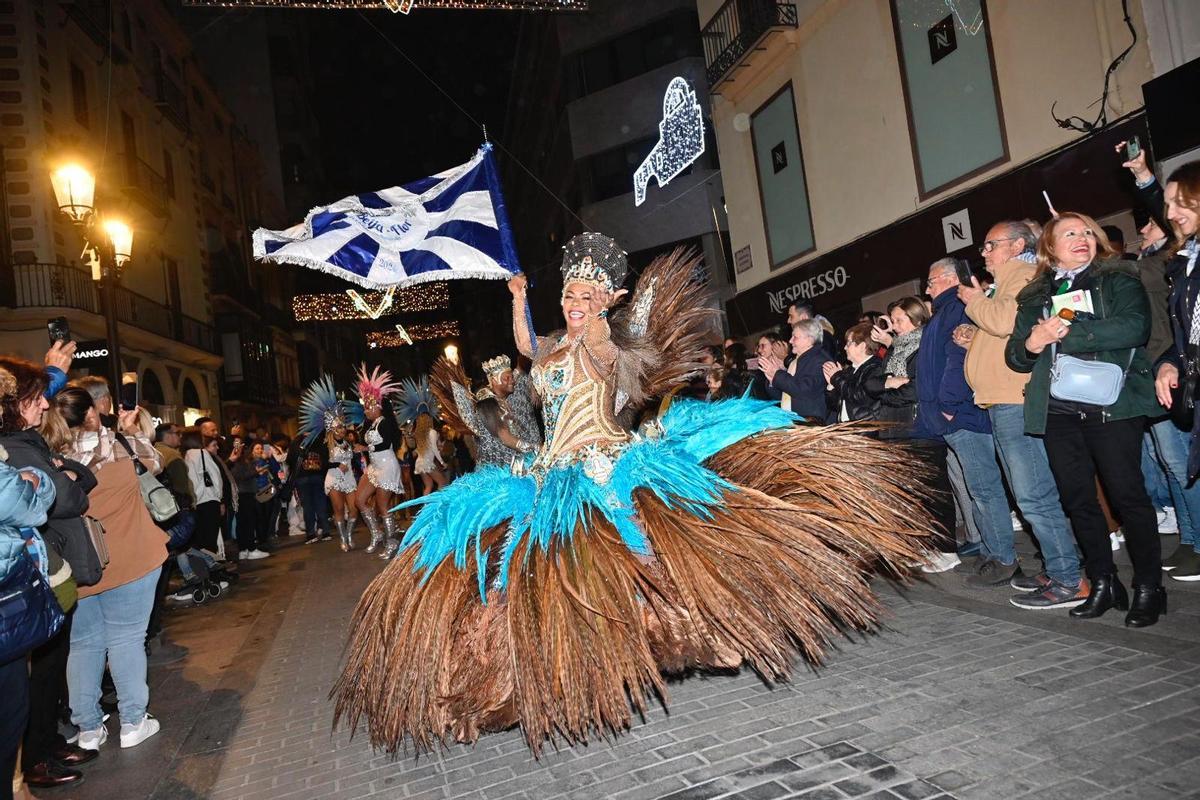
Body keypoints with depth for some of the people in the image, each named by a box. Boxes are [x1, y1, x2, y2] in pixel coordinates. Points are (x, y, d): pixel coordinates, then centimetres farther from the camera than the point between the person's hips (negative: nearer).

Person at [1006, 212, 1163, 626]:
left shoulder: (1118, 280, 6)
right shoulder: (1034, 295, 16)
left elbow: (1134, 327, -12)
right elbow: (1014, 354, 13)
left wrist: (1068, 332, -13)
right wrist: (1031, 344, -9)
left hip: (1111, 404, -4)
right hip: (1057, 410, 4)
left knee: (1127, 494, -2)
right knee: (1077, 498, 7)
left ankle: (1148, 587, 12)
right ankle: (1103, 584, 19)